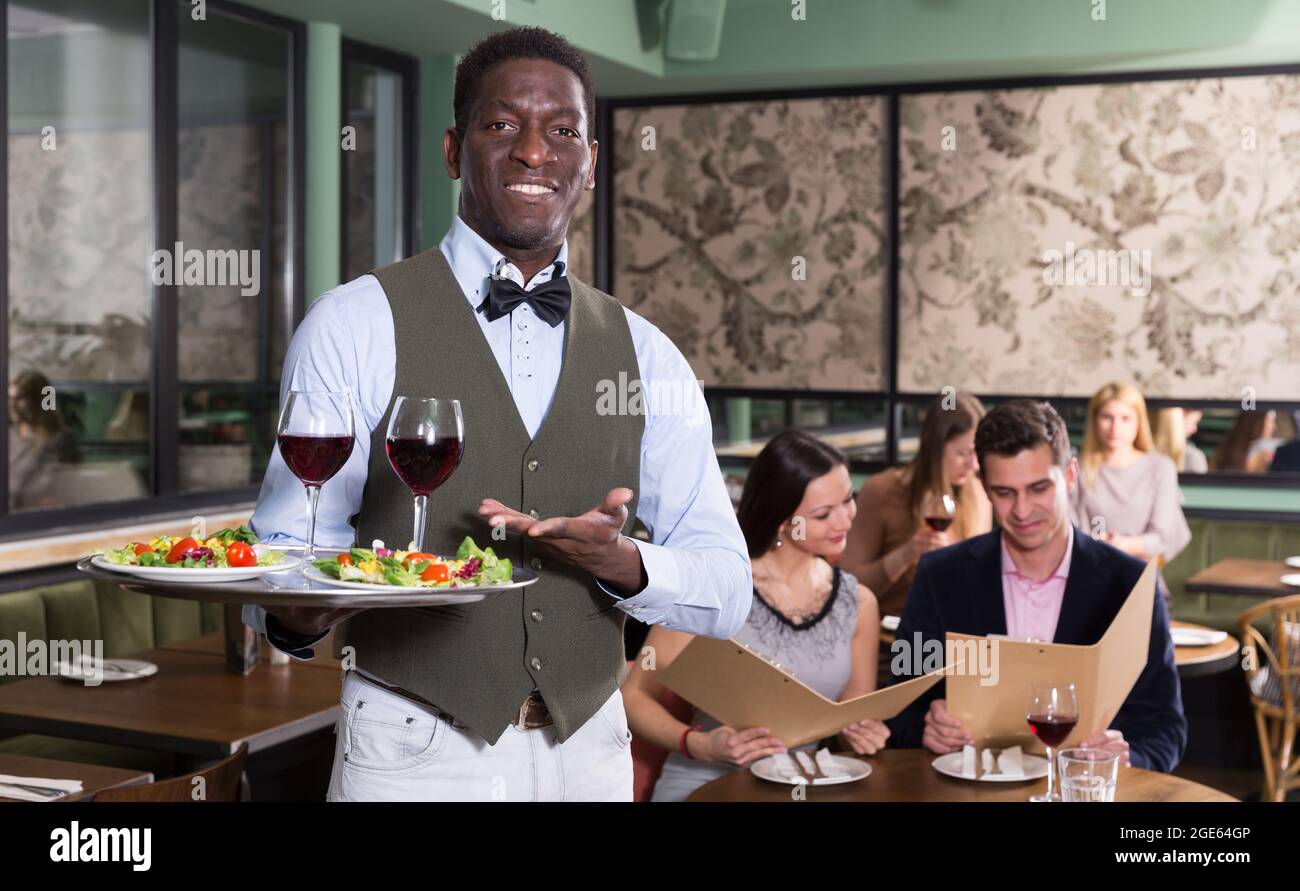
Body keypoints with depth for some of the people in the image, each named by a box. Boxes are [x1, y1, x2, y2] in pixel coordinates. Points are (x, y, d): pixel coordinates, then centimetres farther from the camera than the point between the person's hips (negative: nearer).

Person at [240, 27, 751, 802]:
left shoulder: (645, 354, 3)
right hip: (413, 754, -3)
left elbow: (728, 591, 2)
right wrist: (296, 612, -29)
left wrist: (617, 561, -18)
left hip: (588, 751, 3)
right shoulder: (355, 325, -7)